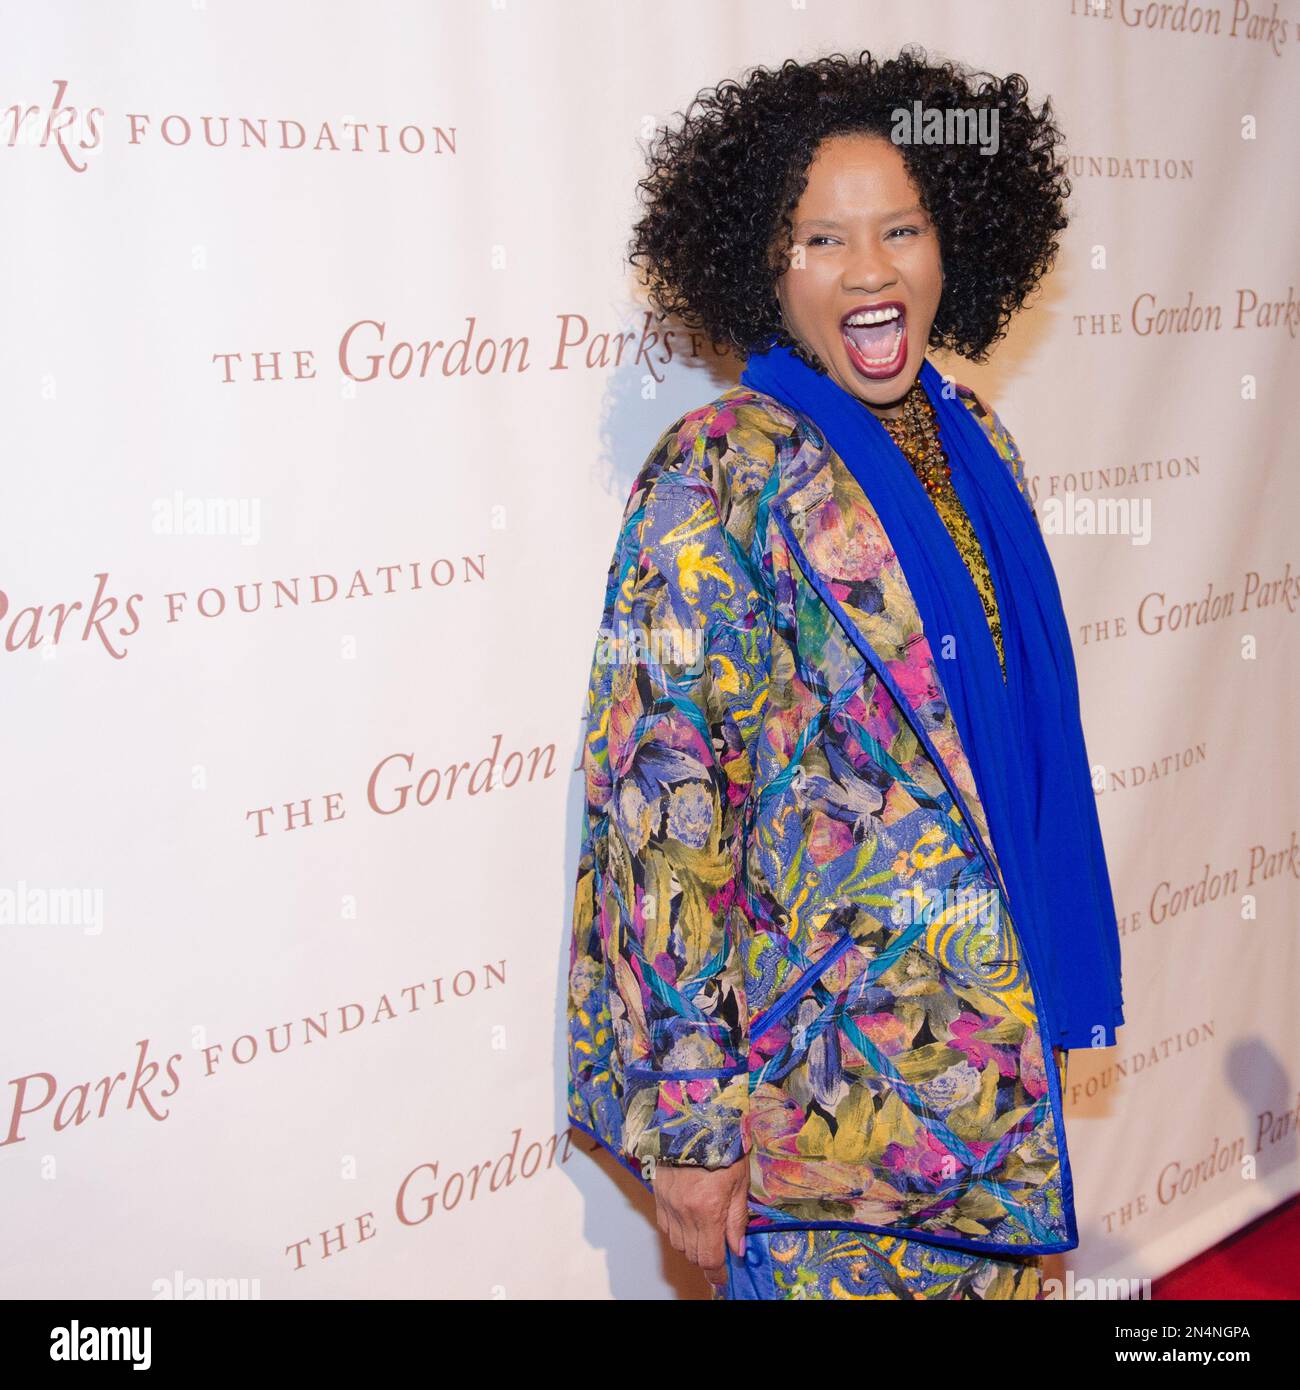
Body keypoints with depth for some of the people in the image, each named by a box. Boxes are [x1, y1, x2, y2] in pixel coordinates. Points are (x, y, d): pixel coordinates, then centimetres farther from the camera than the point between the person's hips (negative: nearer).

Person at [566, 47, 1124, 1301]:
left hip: (1005, 1044, 6)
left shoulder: (976, 443, 5)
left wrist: (1050, 991, 16)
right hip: (829, 1076, -6)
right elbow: (661, 810, -17)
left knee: (1002, 1266, 19)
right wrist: (685, 1116, -17)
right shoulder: (719, 479, -15)